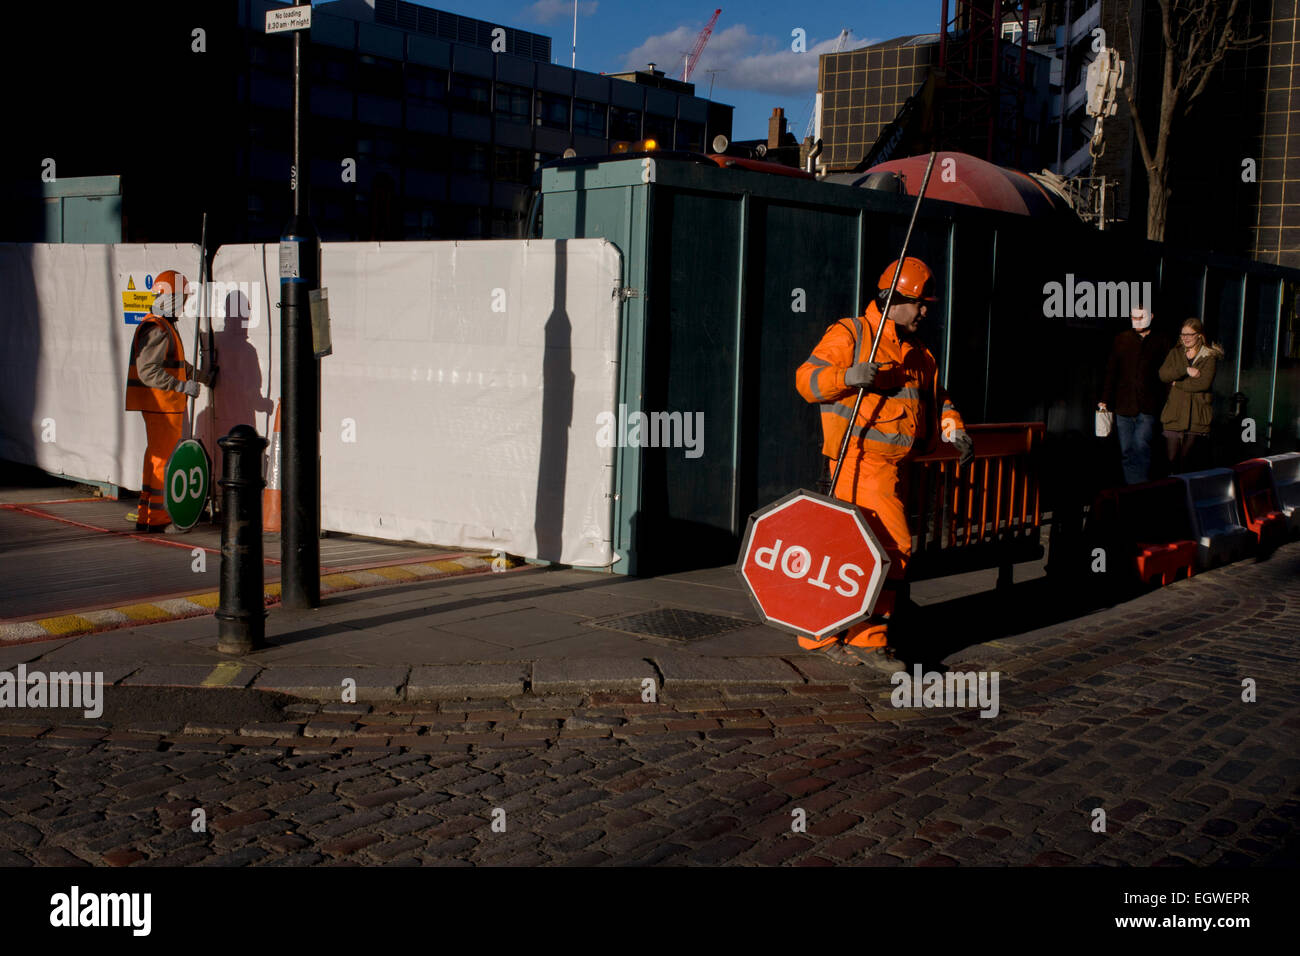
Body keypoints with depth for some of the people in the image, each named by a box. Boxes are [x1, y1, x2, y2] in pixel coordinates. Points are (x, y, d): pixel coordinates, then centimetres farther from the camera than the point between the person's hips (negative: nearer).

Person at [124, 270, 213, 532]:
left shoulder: (164, 327, 17)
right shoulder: (157, 330, -17)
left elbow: (176, 364, 29)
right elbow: (148, 371, -24)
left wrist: (203, 376, 37)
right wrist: (182, 386, -26)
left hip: (163, 405, 11)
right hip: (162, 405, -11)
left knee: (156, 456, 16)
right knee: (164, 459, -5)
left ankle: (146, 515, 24)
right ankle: (158, 519, 1)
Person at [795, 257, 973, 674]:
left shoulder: (917, 353, 20)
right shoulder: (849, 334, -4)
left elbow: (937, 398, 23)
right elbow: (806, 378, -11)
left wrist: (955, 430, 4)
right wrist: (846, 376, -29)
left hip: (889, 464, 8)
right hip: (861, 460, -8)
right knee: (894, 544, -11)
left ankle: (820, 633, 18)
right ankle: (868, 640, 1)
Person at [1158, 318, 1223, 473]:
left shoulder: (1209, 357, 2)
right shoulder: (1175, 353, 14)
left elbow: (1204, 383, -12)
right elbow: (1163, 374, -3)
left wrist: (1177, 383, -5)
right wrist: (1186, 370, -15)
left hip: (1196, 418, -2)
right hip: (1174, 415, 2)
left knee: (1185, 461, 1)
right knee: (1170, 459, -5)